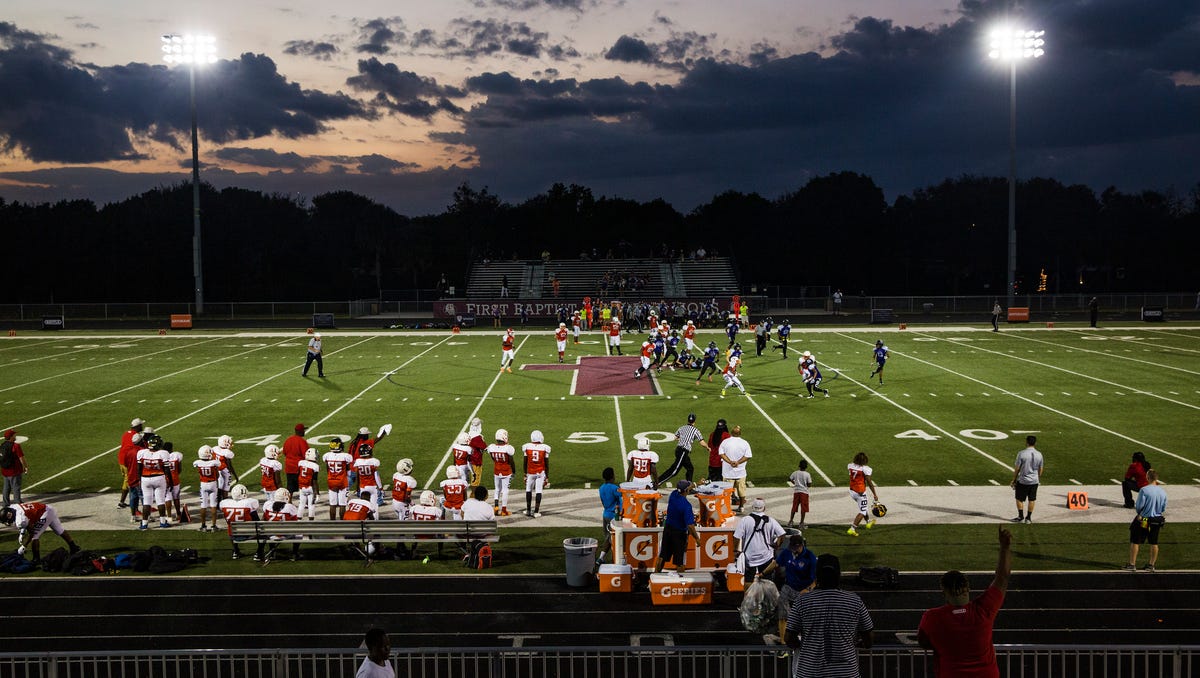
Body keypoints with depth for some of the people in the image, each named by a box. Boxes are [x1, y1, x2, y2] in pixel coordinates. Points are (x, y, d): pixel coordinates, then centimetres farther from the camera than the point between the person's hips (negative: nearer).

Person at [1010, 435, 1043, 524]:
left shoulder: (1021, 454, -14)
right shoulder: (1039, 455, -2)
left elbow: (1017, 469, -9)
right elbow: (1040, 470, 8)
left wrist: (1014, 480, 2)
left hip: (1023, 480, -4)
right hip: (1034, 481, 4)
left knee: (1019, 499, 11)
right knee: (1032, 500, 12)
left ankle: (1021, 516, 14)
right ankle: (1028, 517, 16)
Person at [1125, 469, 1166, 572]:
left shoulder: (1144, 490, -19)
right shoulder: (1163, 492, -2)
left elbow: (1139, 506, -16)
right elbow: (1164, 508, 5)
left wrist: (1135, 507, 6)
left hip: (1143, 520, -5)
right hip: (1157, 520, 5)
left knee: (1135, 541, 6)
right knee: (1154, 543, 13)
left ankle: (1132, 564, 9)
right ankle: (1151, 565, 19)